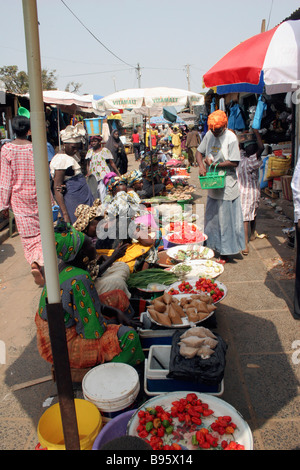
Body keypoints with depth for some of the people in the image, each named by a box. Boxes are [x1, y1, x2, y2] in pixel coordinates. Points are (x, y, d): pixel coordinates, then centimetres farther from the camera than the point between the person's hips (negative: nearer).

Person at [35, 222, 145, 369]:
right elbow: (94, 330, -24)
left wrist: (117, 312, 1)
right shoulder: (79, 279, -29)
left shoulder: (61, 269, 0)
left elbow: (88, 303, 11)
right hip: (61, 348, -10)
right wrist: (114, 323, -4)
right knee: (129, 336, -21)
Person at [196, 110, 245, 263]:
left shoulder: (231, 138, -14)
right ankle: (213, 246, 32)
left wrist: (214, 164, -15)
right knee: (211, 218, 16)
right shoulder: (209, 135, 5)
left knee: (225, 220, 1)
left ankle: (225, 254, 13)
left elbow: (234, 163, -17)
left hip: (227, 186, -7)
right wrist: (201, 166, -9)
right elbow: (199, 152, 10)